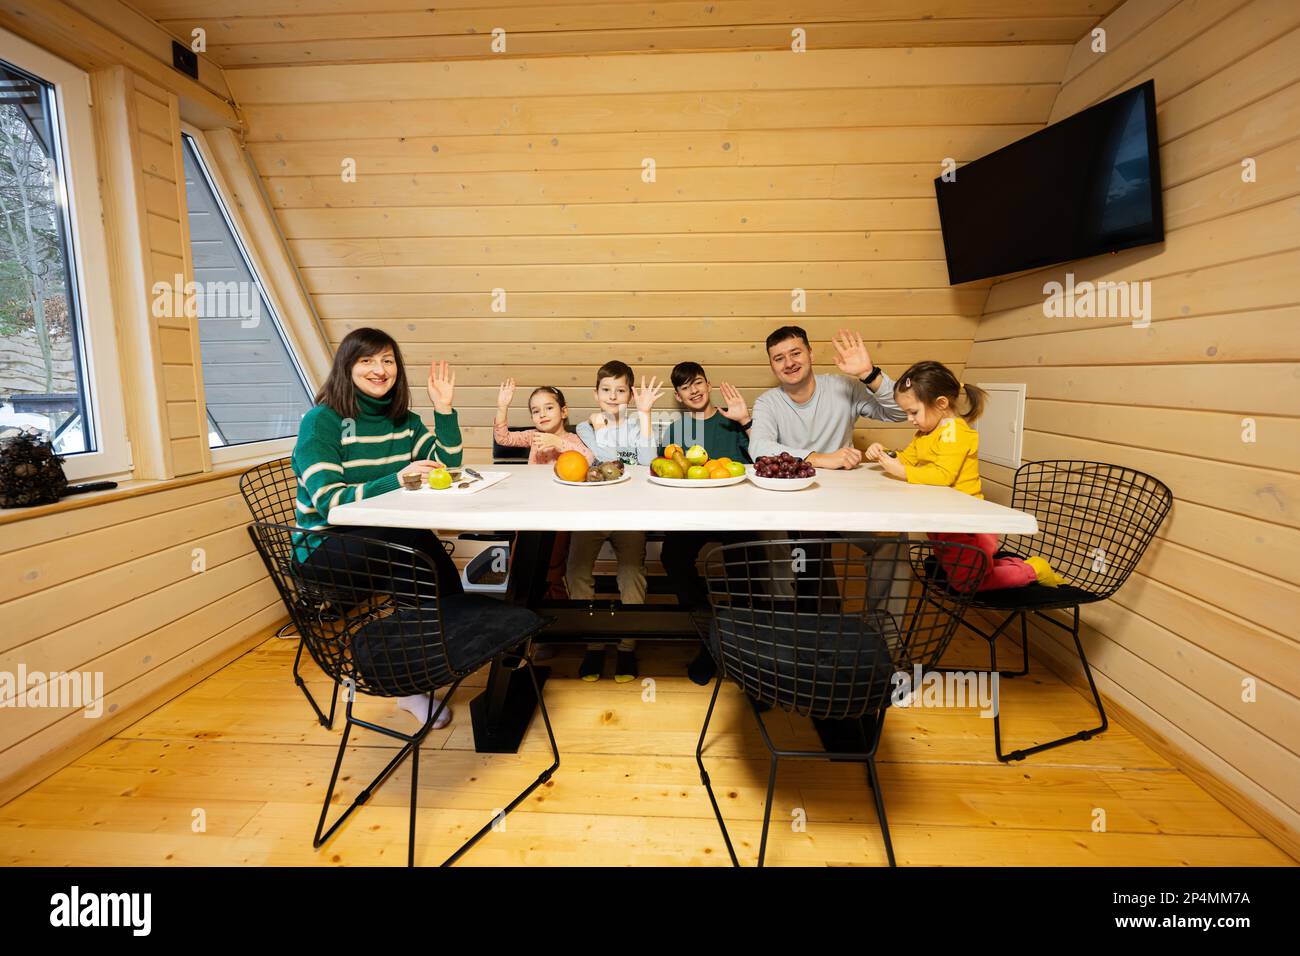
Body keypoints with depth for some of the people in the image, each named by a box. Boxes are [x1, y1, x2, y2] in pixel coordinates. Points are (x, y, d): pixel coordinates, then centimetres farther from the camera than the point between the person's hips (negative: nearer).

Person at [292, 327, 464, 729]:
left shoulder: (403, 420, 8)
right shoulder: (322, 420, -10)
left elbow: (447, 467, 2)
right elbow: (328, 501, -20)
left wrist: (444, 408, -7)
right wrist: (397, 479, -33)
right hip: (326, 548, -5)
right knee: (418, 543, -32)